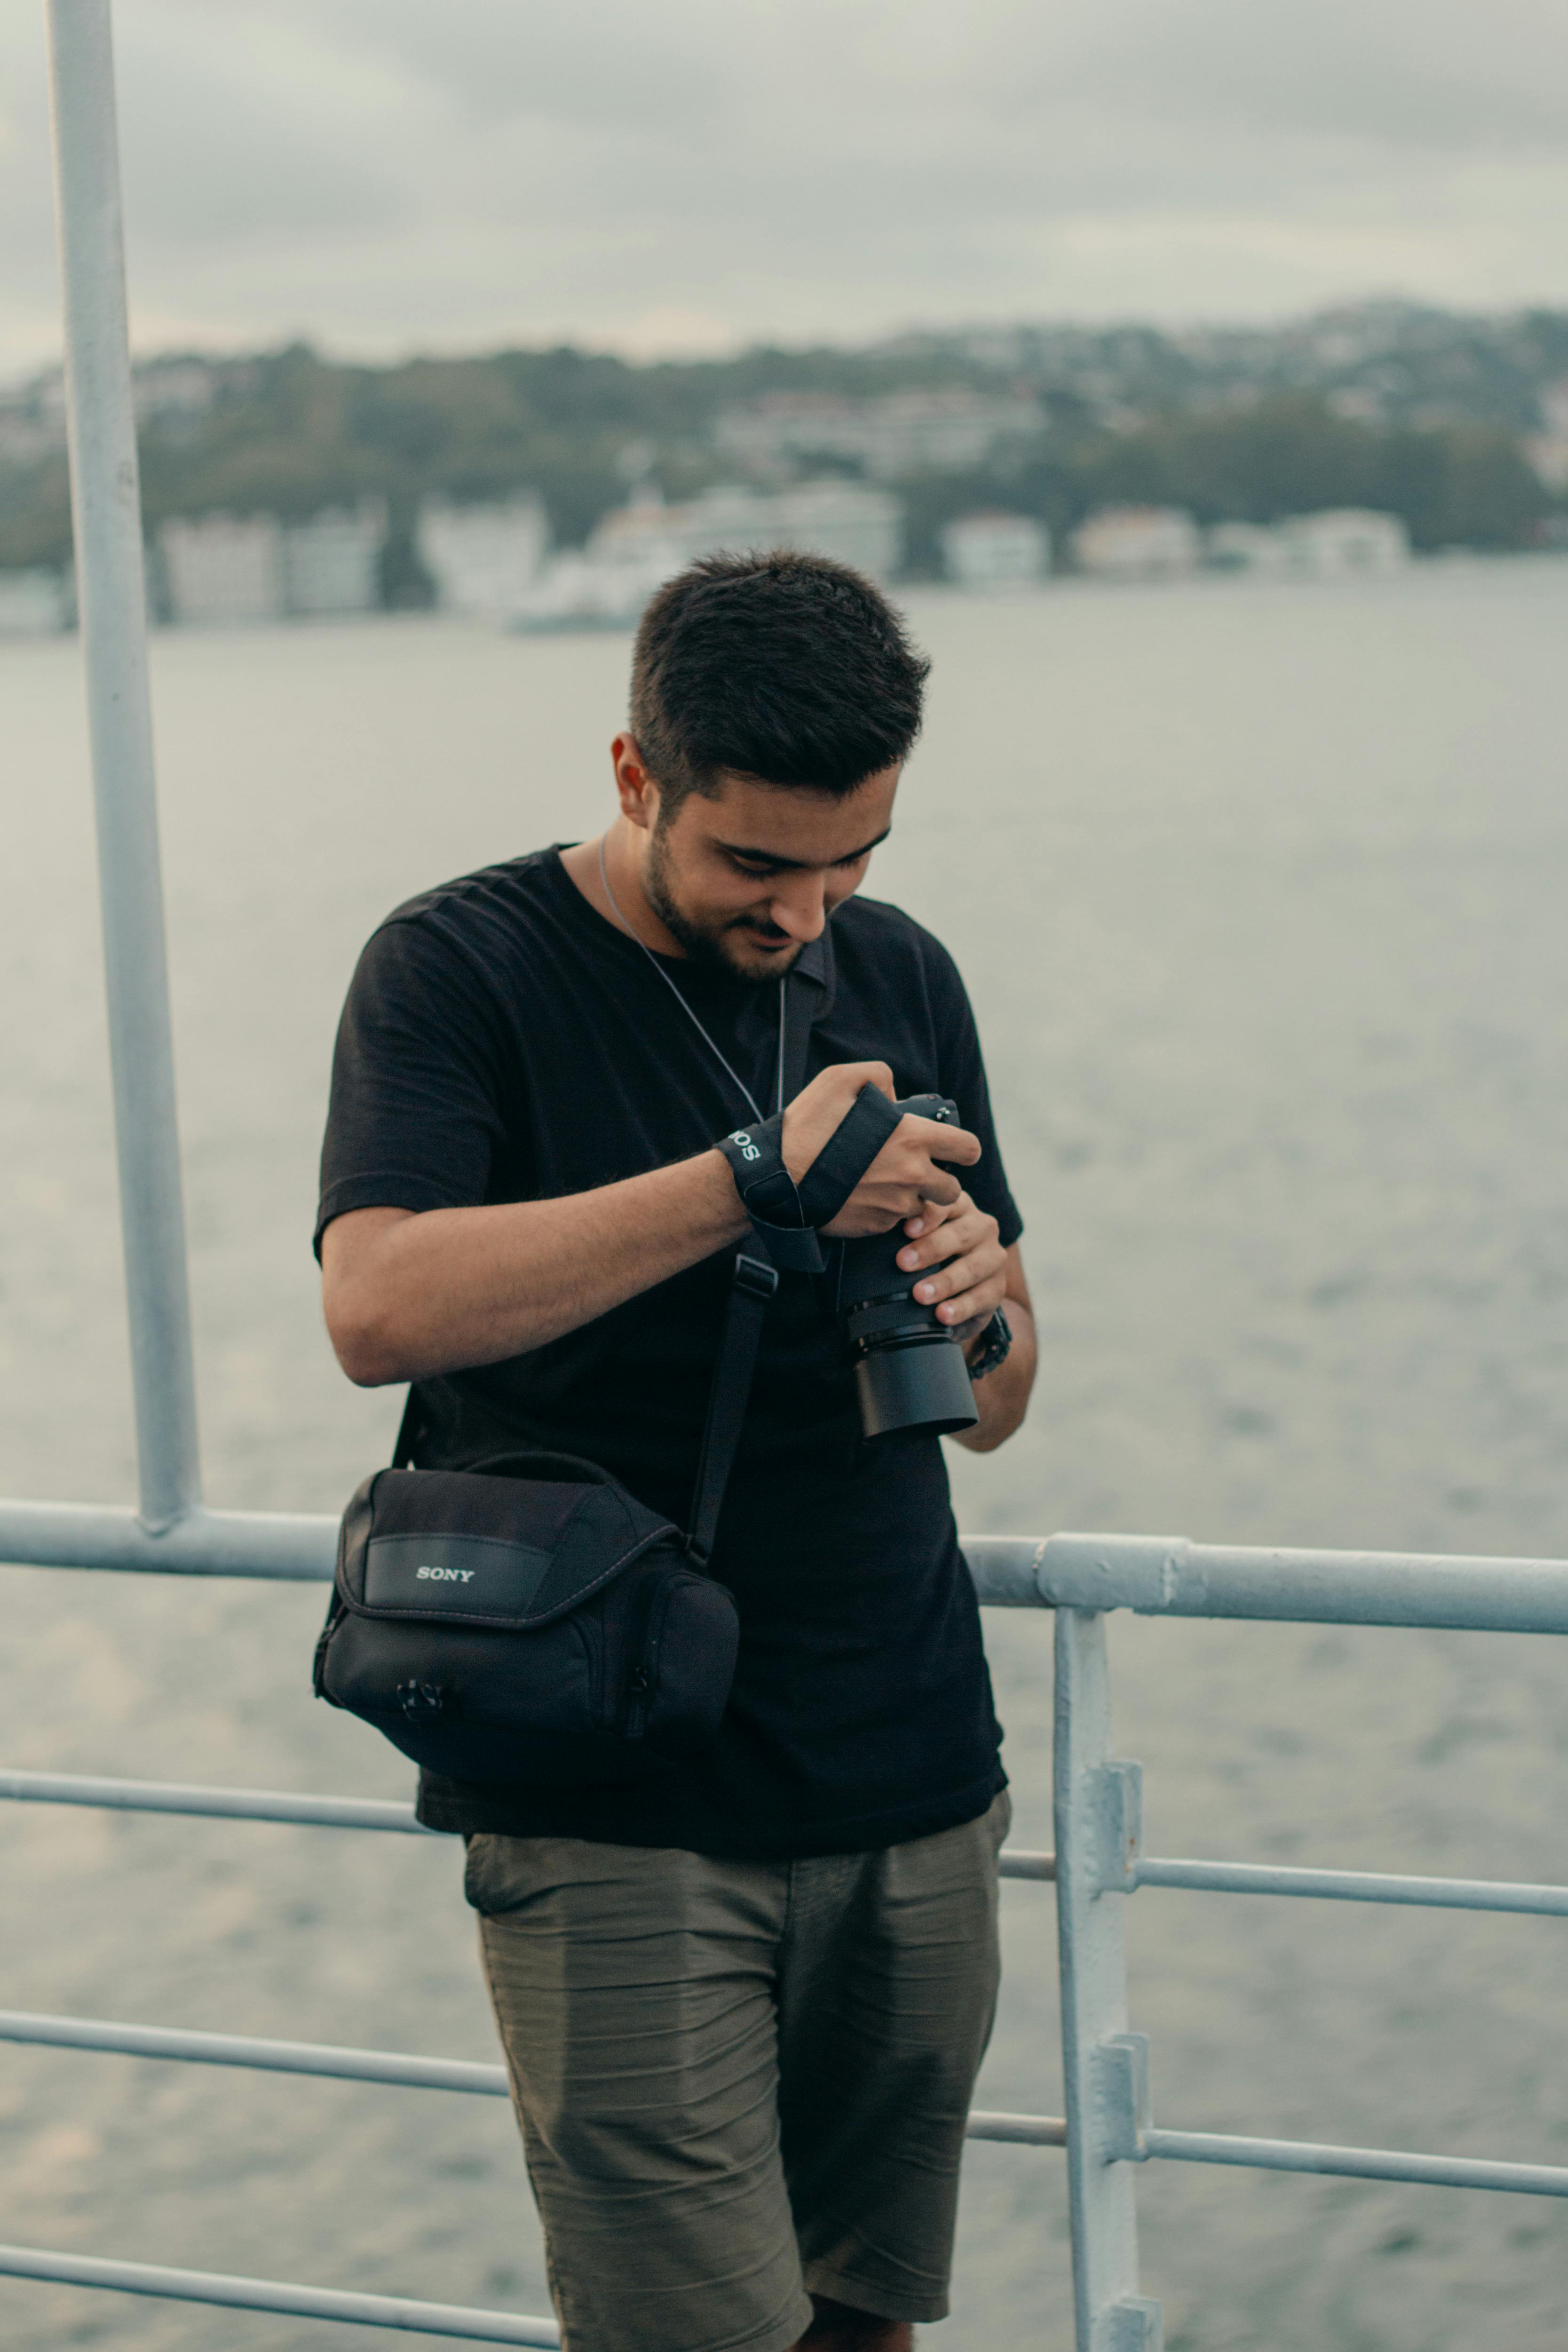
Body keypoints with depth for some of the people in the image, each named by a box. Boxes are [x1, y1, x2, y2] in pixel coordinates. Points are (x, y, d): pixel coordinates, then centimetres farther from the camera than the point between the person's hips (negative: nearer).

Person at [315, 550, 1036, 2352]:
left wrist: (975, 1311, -10)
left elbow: (998, 1405, 14)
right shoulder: (462, 970, -5)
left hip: (916, 1793, 5)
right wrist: (756, 1186, -24)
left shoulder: (899, 978, 12)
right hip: (616, 1812, -5)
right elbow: (378, 1309, -22)